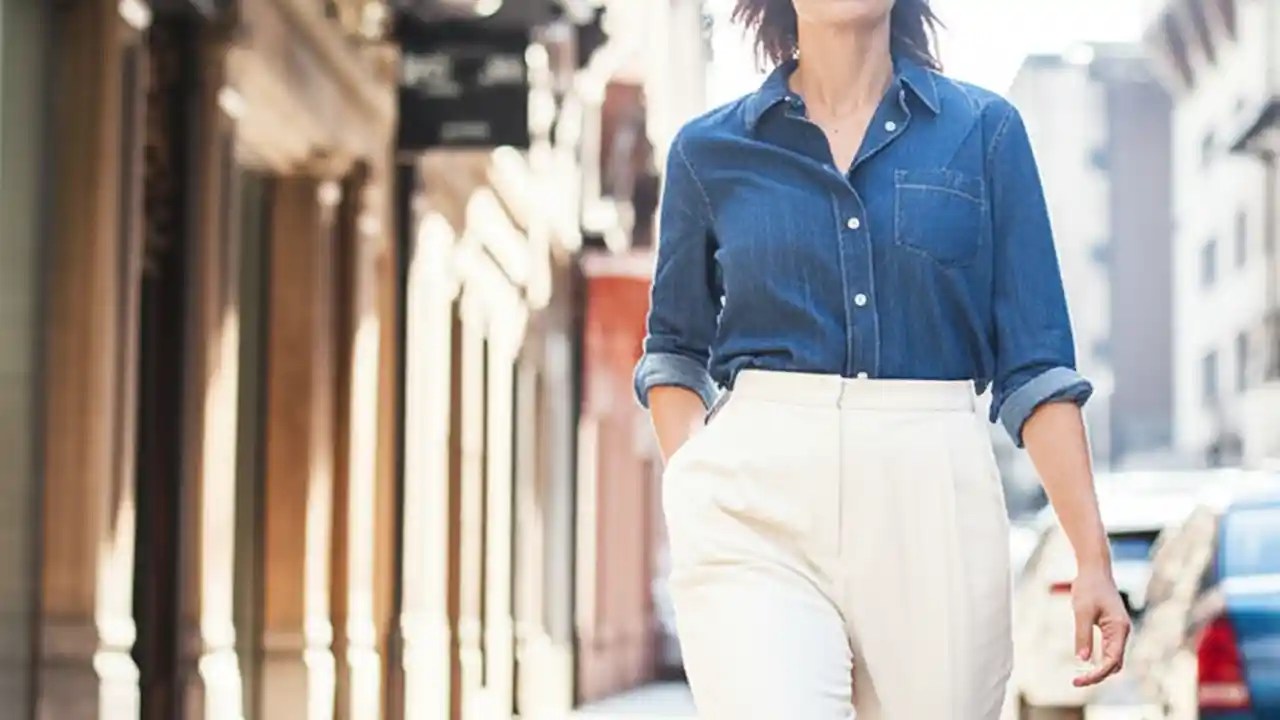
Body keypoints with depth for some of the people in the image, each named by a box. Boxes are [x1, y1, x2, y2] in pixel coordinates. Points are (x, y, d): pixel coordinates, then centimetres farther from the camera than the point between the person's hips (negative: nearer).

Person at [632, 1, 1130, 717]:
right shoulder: (711, 149, 10)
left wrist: (1093, 555, -2)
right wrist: (692, 485, 3)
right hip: (757, 503, -1)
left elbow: (1034, 362, 5)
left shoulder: (985, 129, 8)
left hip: (932, 497, 1)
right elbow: (675, 349, 20)